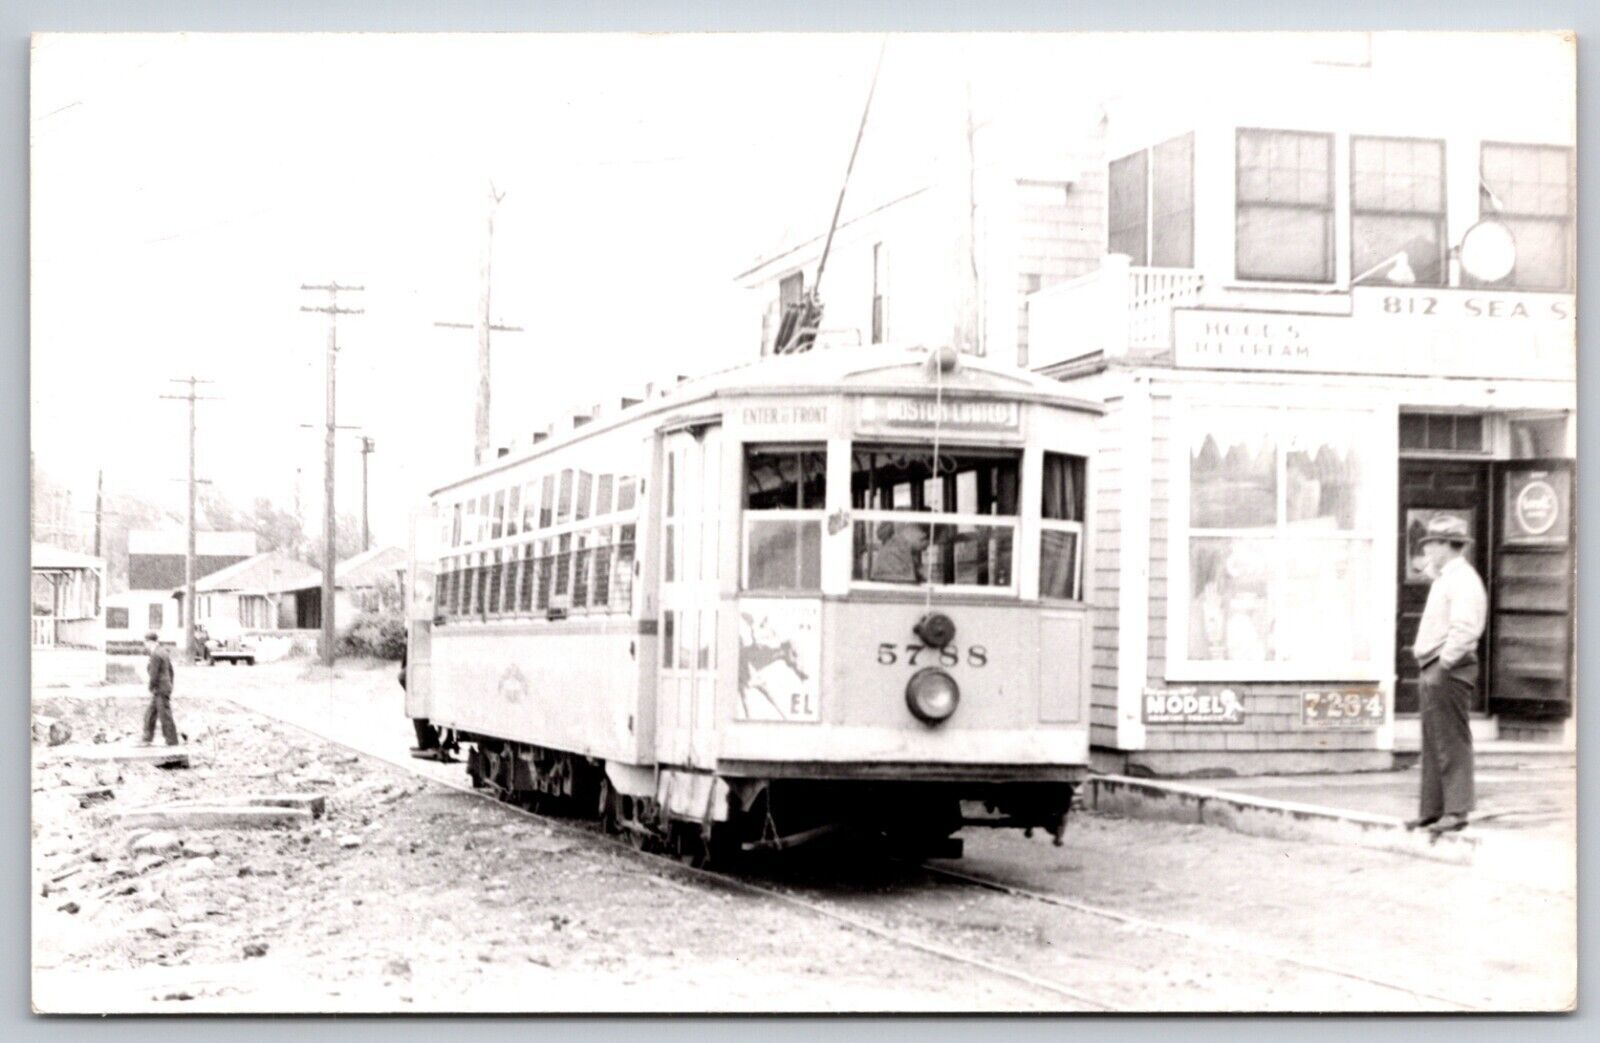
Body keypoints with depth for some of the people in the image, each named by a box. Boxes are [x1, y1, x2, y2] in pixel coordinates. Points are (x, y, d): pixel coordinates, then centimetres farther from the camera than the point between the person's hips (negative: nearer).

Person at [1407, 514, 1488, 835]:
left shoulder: (1463, 581, -12)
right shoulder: (1443, 579, 20)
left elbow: (1464, 630, -22)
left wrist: (1441, 668, -22)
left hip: (1450, 671, -10)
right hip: (1434, 671, 10)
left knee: (1452, 742, -7)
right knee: (1433, 744, 12)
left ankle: (1456, 811, -5)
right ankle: (1431, 810, 16)